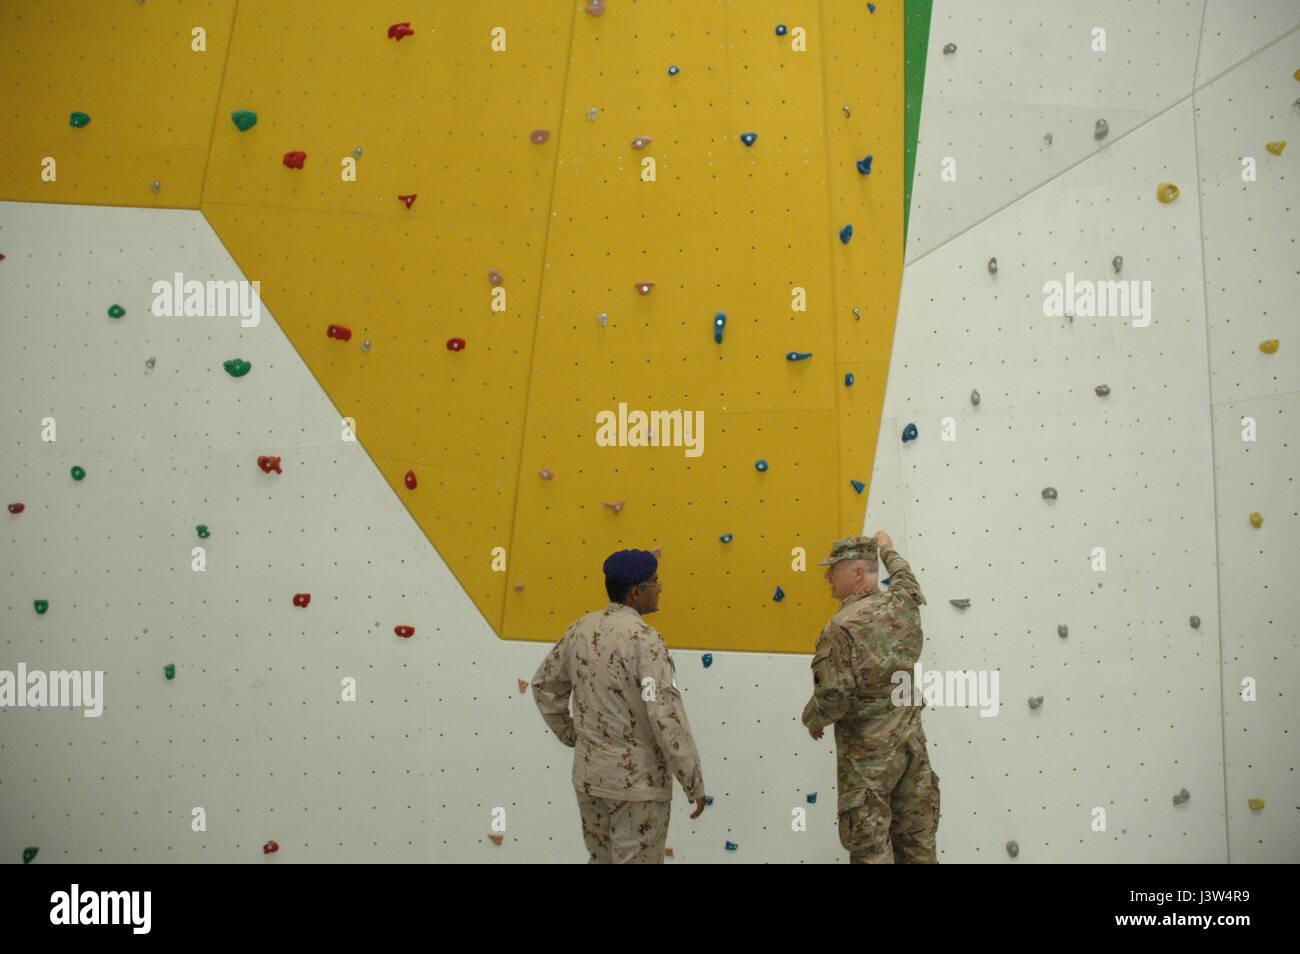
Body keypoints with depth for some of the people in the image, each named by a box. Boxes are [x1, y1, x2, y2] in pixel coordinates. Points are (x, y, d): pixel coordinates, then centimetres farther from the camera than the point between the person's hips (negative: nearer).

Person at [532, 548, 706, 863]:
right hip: (637, 781, -7)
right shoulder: (643, 639, -19)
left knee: (600, 858, 22)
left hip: (588, 774, 7)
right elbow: (665, 714, -24)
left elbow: (544, 686, 14)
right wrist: (694, 783, -18)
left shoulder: (581, 629, 3)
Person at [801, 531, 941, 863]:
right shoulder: (902, 606, 0)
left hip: (867, 756, -6)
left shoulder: (841, 629, -19)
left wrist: (812, 719, 1)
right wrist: (887, 548, 43)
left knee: (871, 851, 4)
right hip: (912, 744, 7)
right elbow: (905, 577, 25)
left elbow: (831, 699, -20)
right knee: (919, 848, 14)